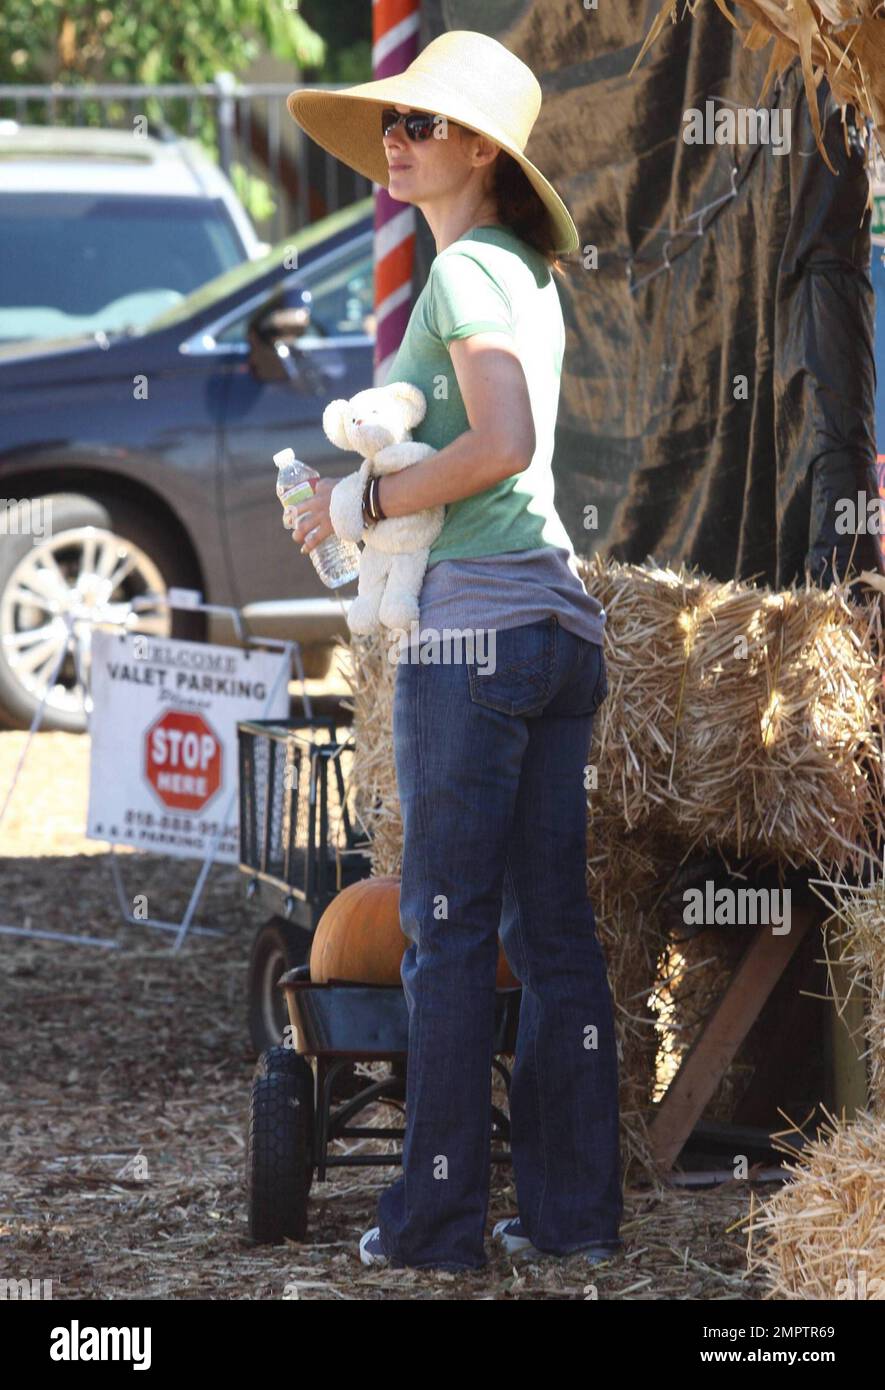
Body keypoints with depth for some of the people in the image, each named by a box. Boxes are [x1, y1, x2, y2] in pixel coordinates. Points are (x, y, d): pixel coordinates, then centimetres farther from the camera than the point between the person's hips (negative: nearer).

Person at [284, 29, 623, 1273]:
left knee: (449, 928, -4)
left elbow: (502, 441, -22)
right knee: (554, 927, 8)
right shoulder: (533, 279, 18)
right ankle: (576, 1206, 9)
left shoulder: (463, 274, -9)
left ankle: (439, 1217, -2)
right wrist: (367, 492, 19)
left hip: (473, 624, -9)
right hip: (561, 614, 9)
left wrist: (366, 503, -12)